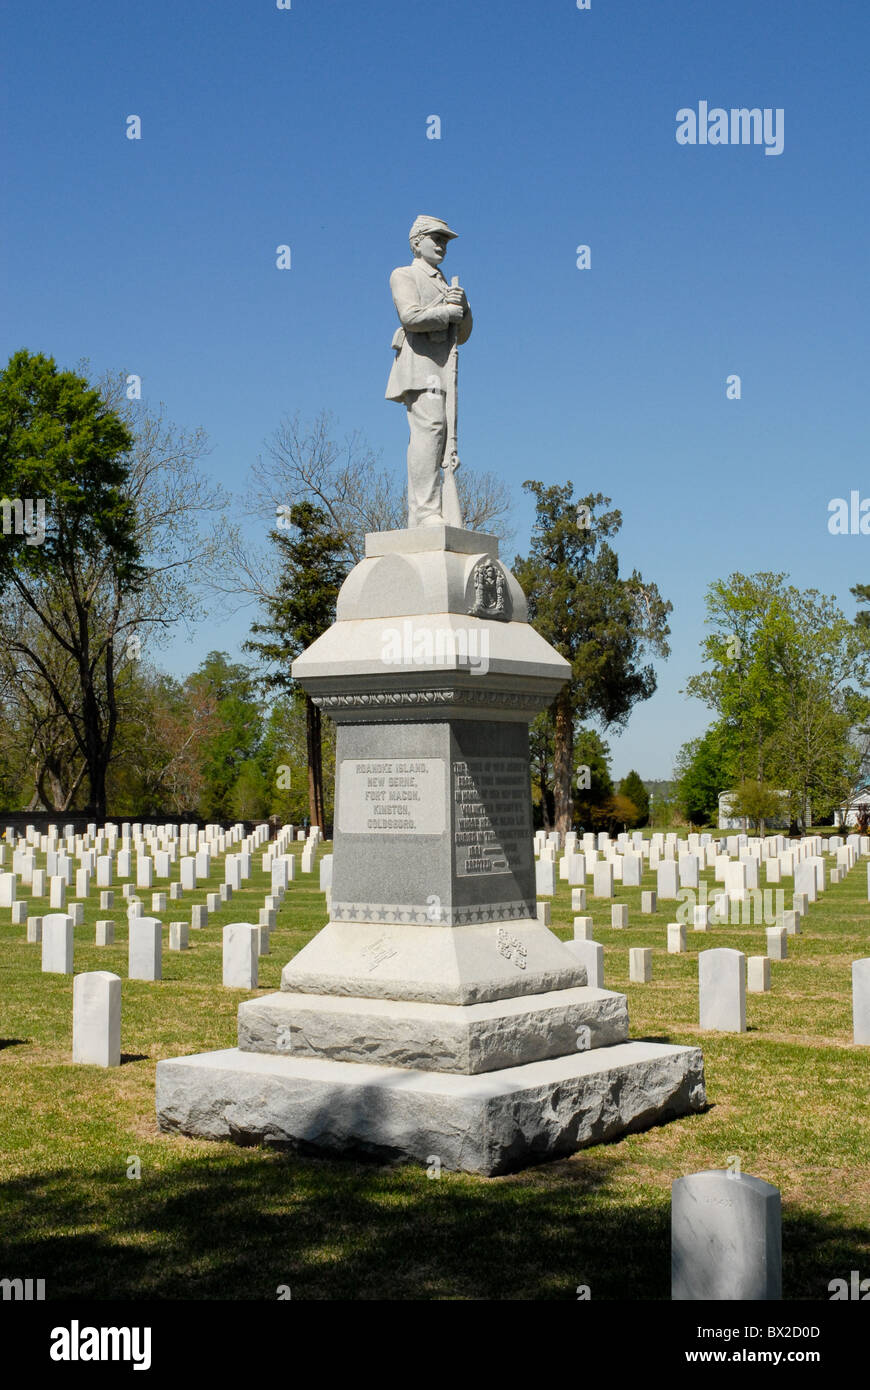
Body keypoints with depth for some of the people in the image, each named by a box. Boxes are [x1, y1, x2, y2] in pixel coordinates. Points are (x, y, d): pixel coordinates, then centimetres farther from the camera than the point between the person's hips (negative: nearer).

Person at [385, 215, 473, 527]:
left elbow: (462, 335, 23)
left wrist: (463, 306, 4)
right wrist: (448, 312, -1)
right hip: (419, 362, -8)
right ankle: (427, 511, -31)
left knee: (431, 441, -2)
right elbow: (411, 316, -12)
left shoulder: (444, 286, 30)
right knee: (429, 428, -23)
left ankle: (417, 520, -6)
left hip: (441, 368, 8)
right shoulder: (404, 276, 7)